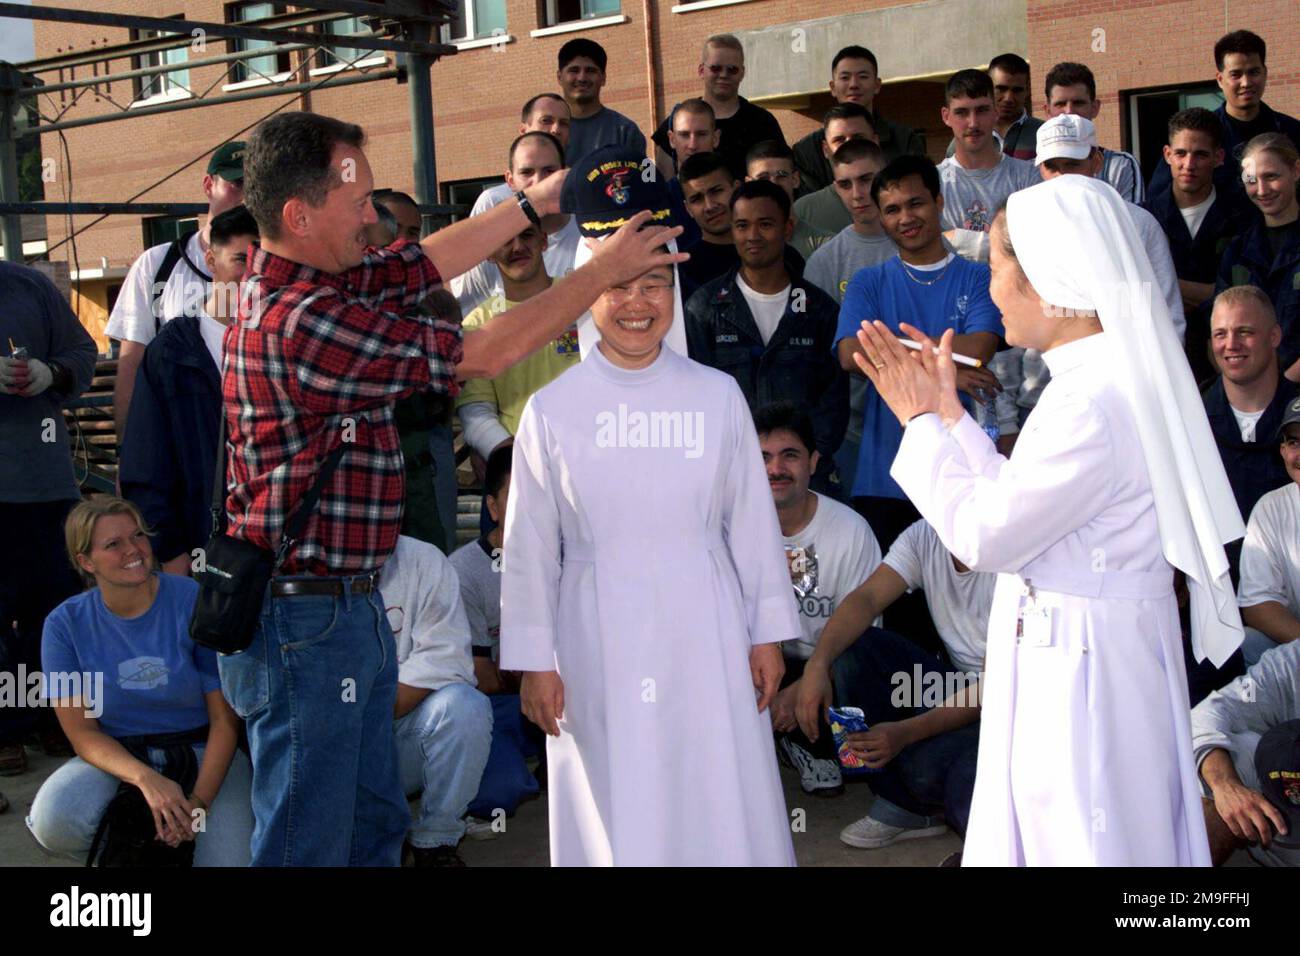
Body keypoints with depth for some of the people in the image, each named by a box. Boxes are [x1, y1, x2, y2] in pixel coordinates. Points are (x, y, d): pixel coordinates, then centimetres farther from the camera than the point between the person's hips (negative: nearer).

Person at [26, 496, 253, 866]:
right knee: (52, 821, -30)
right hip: (116, 755, 1)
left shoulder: (195, 602, -10)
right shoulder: (65, 624, -4)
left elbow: (225, 720, -7)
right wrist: (146, 779, -25)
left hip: (203, 753, -1)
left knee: (230, 860, -25)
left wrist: (199, 801, -21)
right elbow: (82, 734, -6)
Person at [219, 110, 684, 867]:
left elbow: (426, 262, 20)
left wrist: (536, 202, 24)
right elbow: (484, 355, -18)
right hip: (305, 619, -10)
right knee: (310, 847, 1)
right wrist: (603, 271, -8)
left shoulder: (300, 285, 6)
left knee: (376, 826, 19)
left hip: (351, 609, 10)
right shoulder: (301, 320, -24)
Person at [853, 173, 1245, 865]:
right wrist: (946, 411, 11)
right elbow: (1016, 500, 10)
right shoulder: (1116, 375, 7)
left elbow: (984, 538, -18)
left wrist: (922, 424, -7)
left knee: (1075, 841, 4)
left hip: (1081, 671, -10)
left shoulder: (1091, 405, -25)